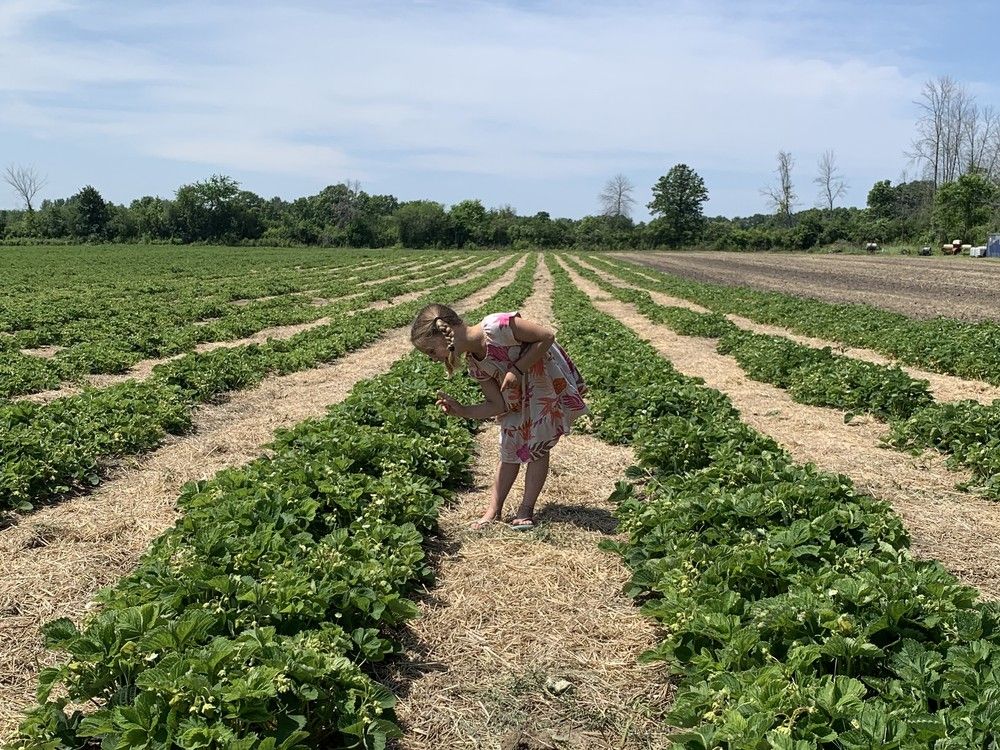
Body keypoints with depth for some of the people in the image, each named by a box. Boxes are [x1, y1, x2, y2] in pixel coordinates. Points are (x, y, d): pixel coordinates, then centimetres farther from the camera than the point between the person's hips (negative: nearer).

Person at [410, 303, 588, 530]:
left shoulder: (496, 327, -32)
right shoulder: (475, 364, -9)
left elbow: (547, 336, -25)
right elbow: (498, 405, -8)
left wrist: (518, 369, -27)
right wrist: (462, 411, -21)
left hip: (550, 381, -6)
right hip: (518, 395, 6)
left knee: (537, 446, -1)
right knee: (510, 447, 6)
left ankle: (526, 509, 8)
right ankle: (493, 510, 12)